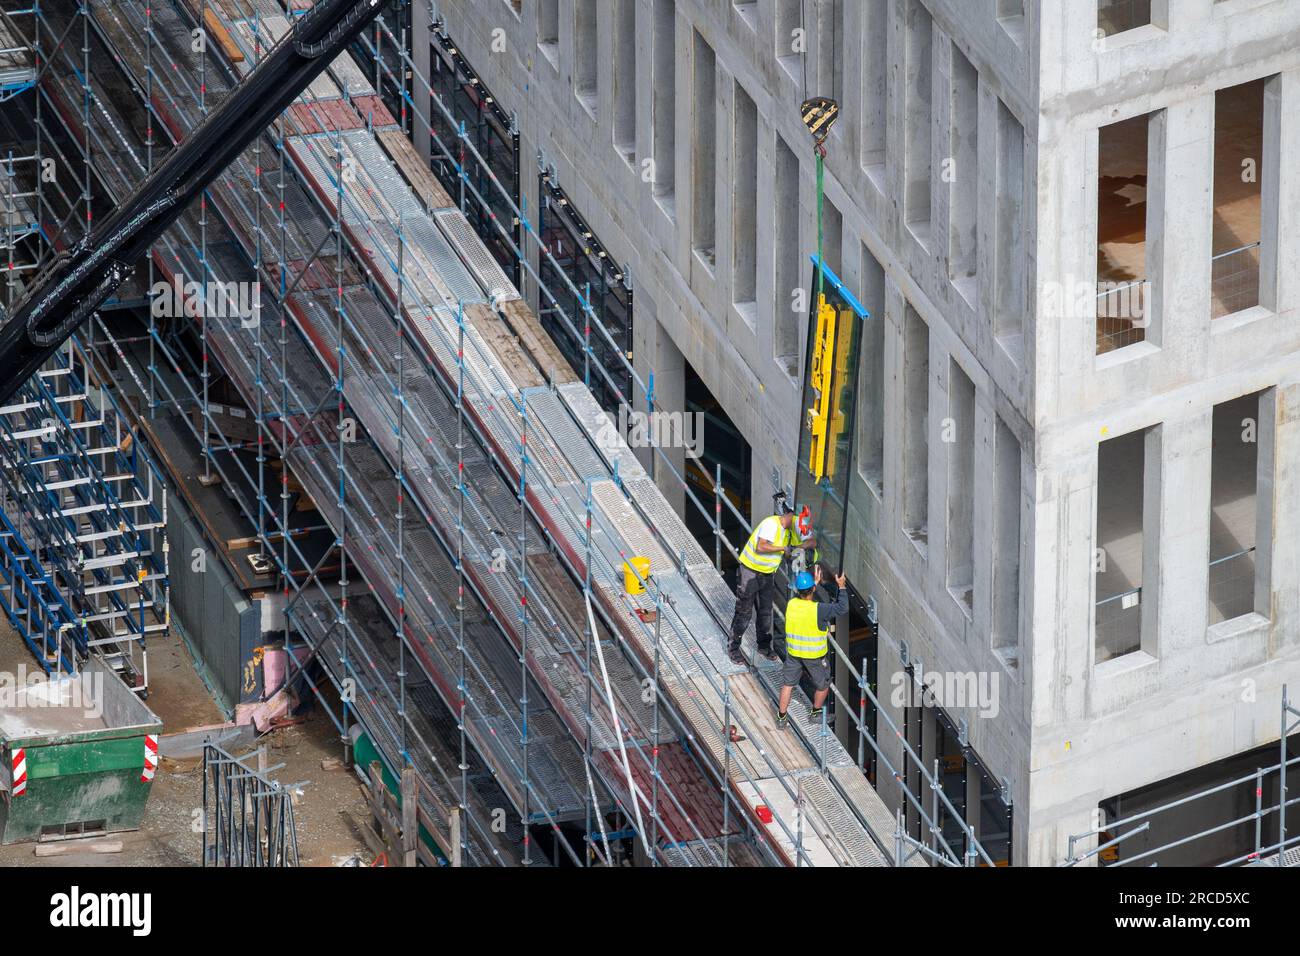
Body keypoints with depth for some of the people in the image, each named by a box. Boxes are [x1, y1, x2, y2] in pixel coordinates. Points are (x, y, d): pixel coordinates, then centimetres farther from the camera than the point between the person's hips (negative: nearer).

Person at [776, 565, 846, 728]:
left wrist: (815, 582, 16)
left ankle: (781, 717, 23)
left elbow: (802, 596, 10)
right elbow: (843, 608, -17)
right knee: (823, 685, 21)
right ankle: (815, 713, 37)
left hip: (793, 653, 4)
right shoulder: (819, 609, -28)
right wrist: (842, 587, -7)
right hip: (815, 654, -4)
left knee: (788, 684, 17)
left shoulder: (791, 604, -14)